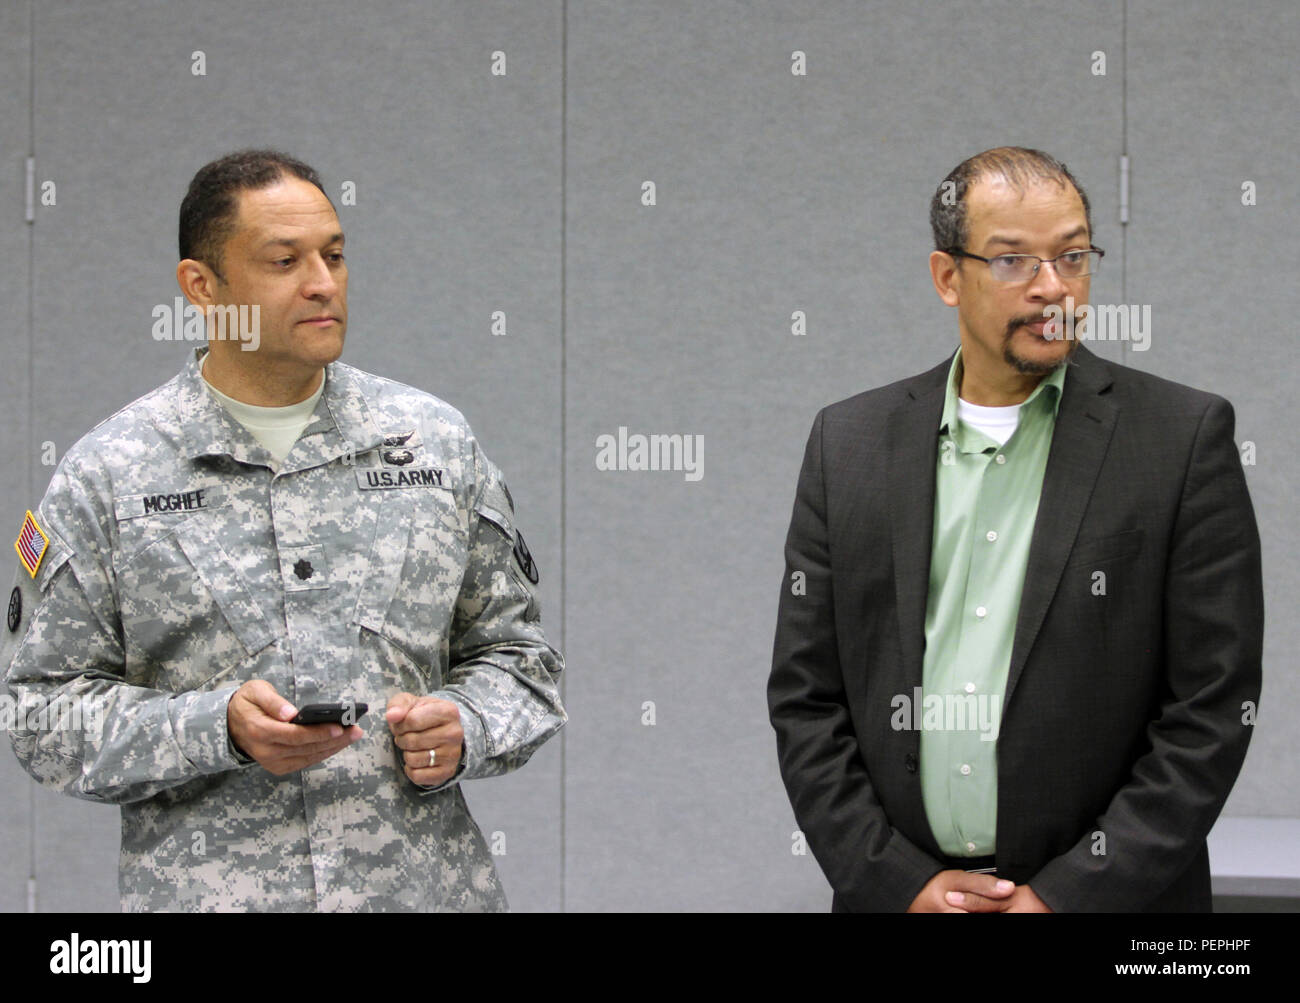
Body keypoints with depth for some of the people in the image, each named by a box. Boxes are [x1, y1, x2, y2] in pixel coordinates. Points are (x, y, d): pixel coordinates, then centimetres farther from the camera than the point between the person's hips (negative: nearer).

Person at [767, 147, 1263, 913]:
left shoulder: (1184, 437, -4)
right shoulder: (848, 443, 3)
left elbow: (1215, 707, -8)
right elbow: (804, 699, 3)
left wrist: (1067, 894, -13)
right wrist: (902, 883, -7)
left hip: (1108, 897, -2)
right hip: (896, 893, 2)